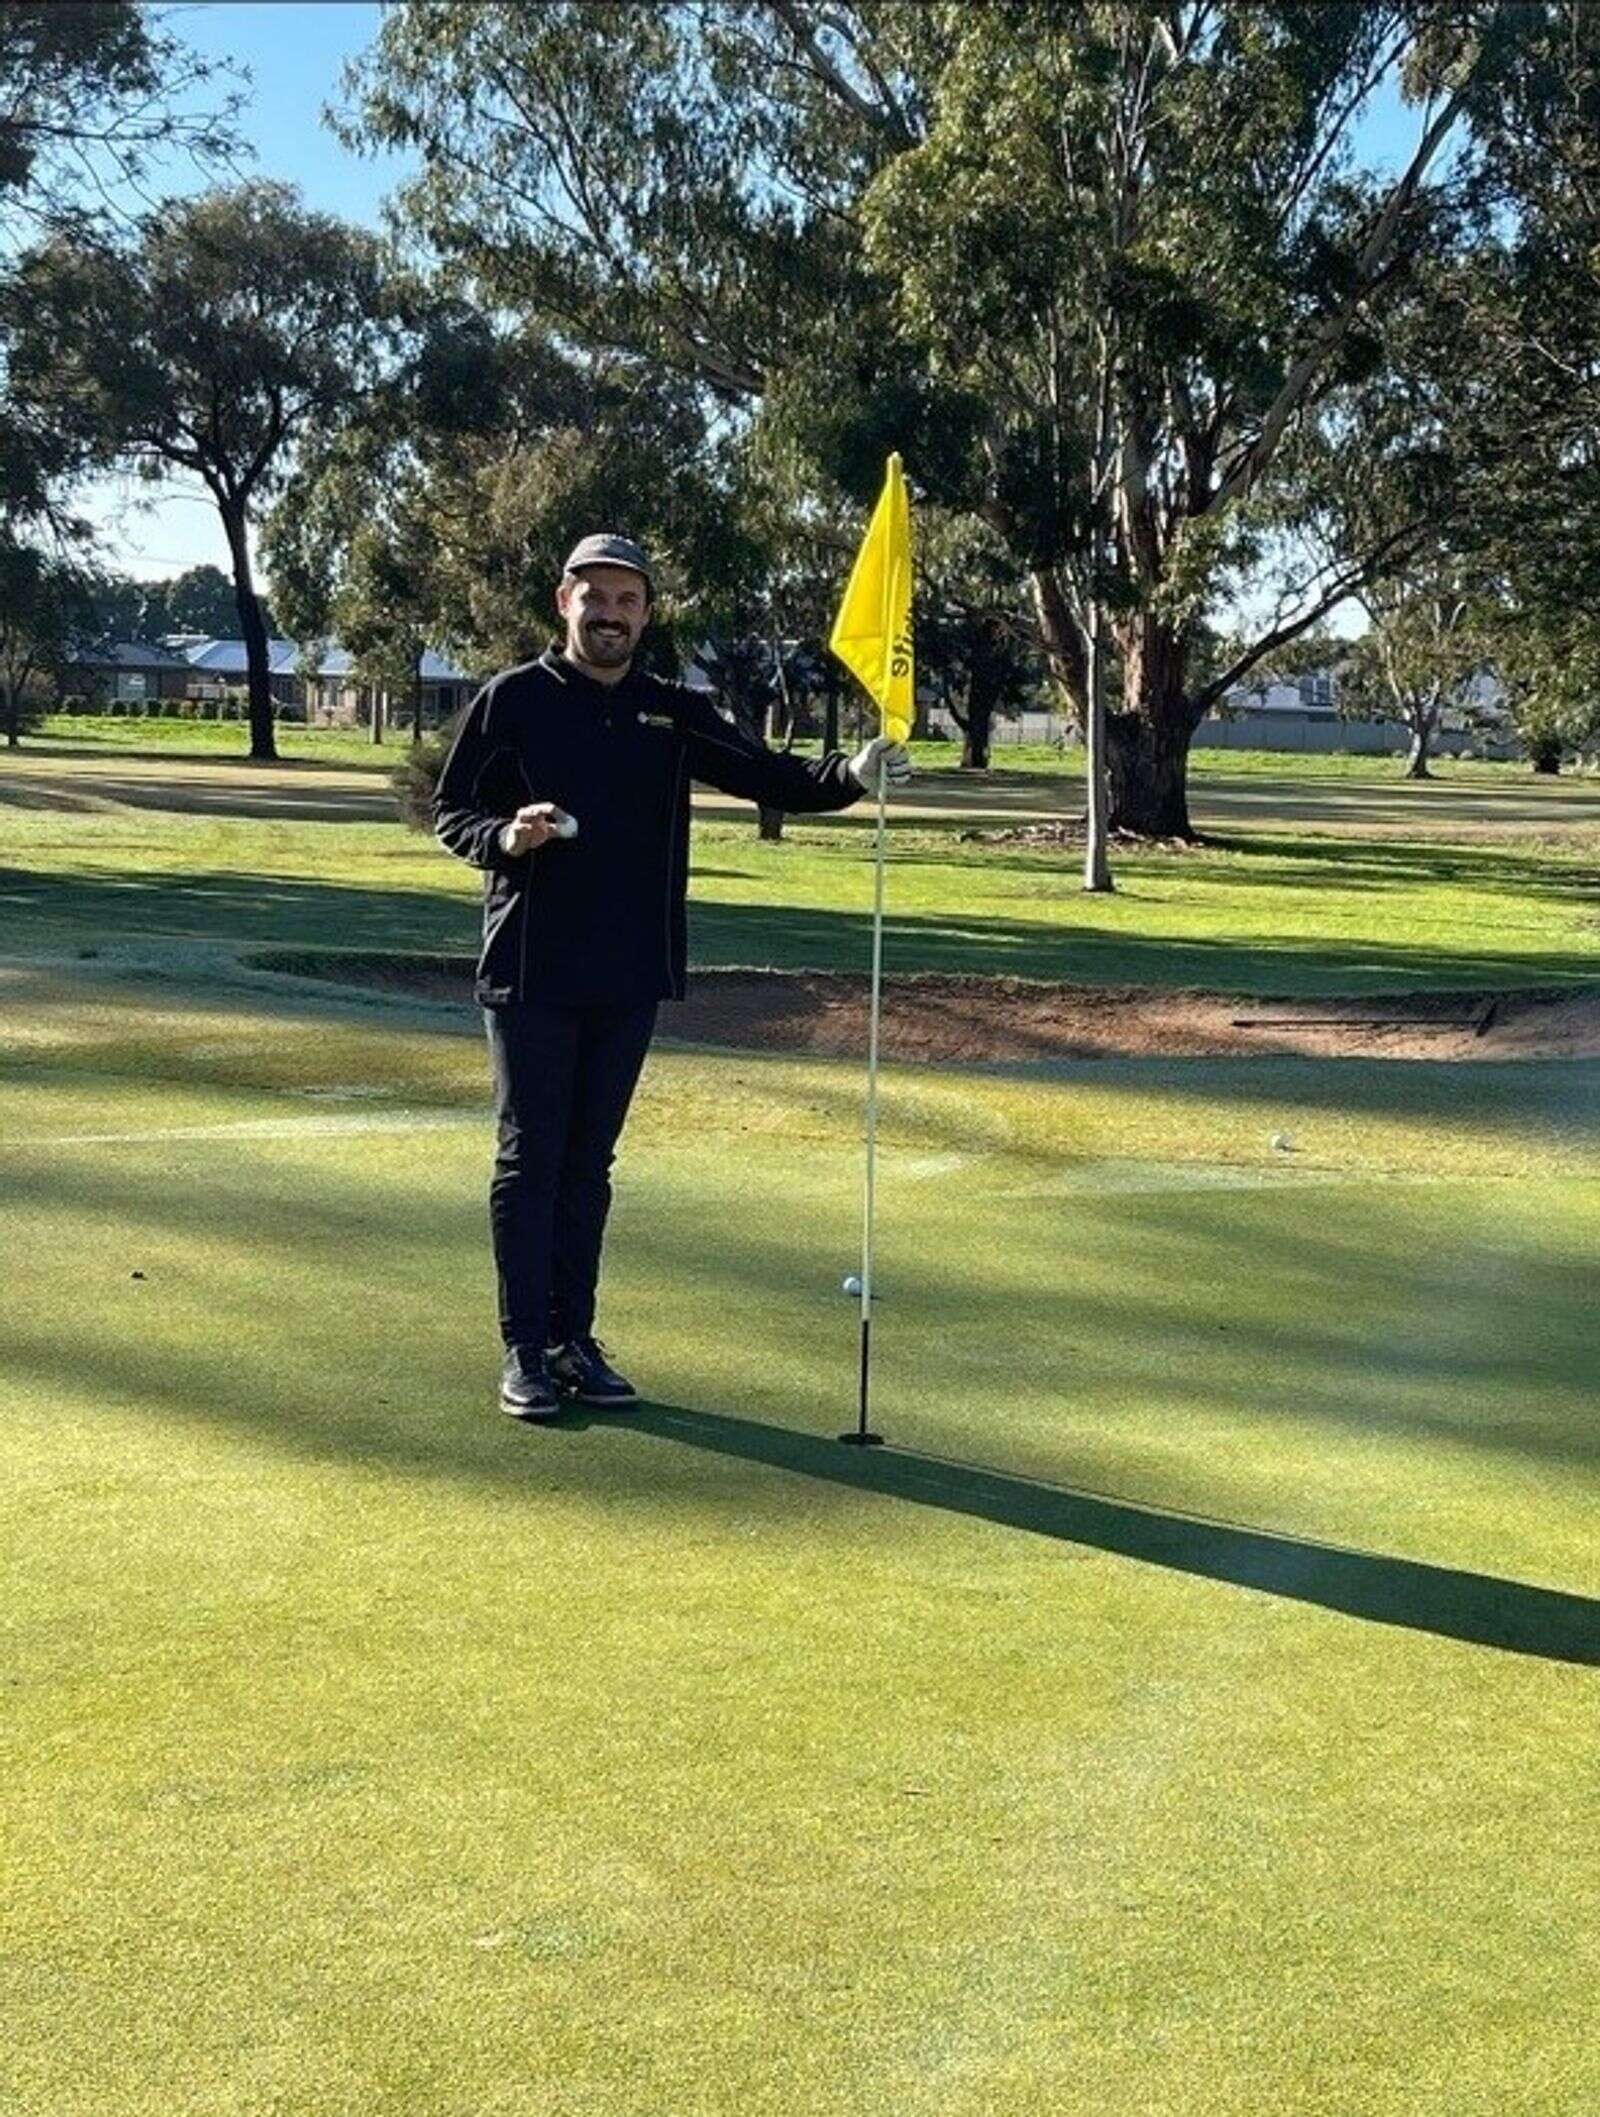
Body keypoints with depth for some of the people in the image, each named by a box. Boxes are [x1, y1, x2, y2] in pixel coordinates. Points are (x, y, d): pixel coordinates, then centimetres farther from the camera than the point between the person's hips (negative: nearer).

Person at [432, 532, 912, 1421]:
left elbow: (769, 776, 2)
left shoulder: (673, 714, 9)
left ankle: (574, 1339, 18)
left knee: (590, 1162, 10)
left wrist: (849, 774, -16)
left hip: (629, 977, 4)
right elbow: (450, 814, 2)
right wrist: (505, 837, -19)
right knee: (530, 1157, 0)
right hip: (530, 972, -3)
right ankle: (525, 1352, 7)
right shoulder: (511, 700, 0)